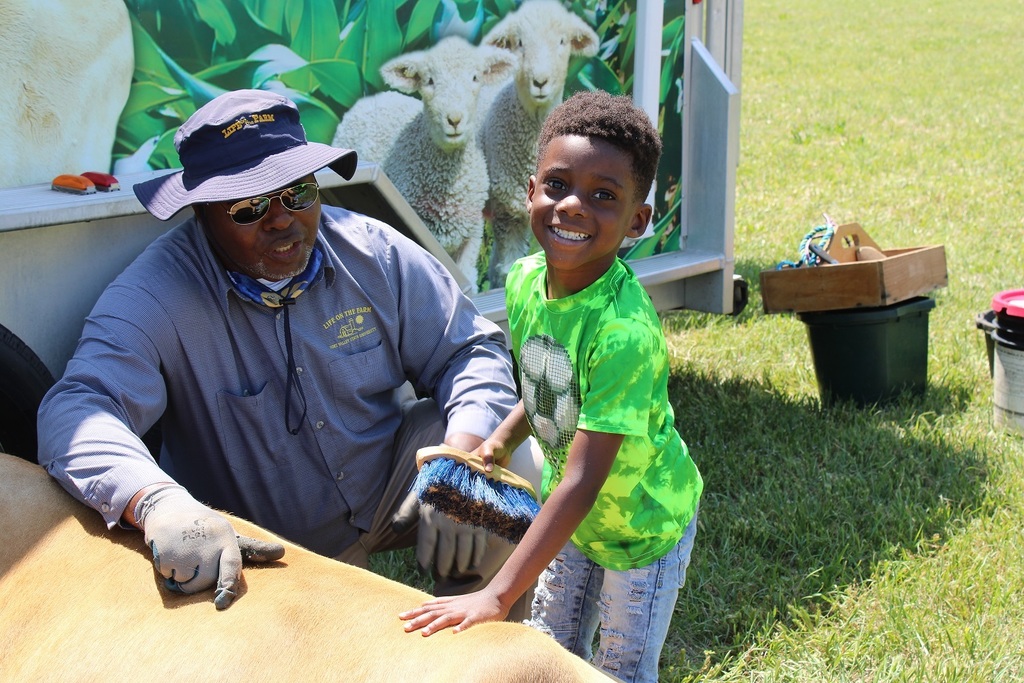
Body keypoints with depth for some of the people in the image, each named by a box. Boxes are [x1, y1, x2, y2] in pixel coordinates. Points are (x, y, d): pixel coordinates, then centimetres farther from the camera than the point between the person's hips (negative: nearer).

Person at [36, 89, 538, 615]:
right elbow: (77, 409, -35)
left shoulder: (372, 252, -9)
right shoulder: (157, 295, -21)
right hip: (257, 550, -3)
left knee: (510, 460, -20)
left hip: (392, 493, 3)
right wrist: (157, 502, -57)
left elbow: (472, 349, -4)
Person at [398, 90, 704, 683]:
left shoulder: (624, 328, -37)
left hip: (644, 523, -6)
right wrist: (498, 444, -10)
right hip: (570, 515, 6)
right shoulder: (526, 280, -14)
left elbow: (582, 482, -39)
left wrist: (498, 596, -41)